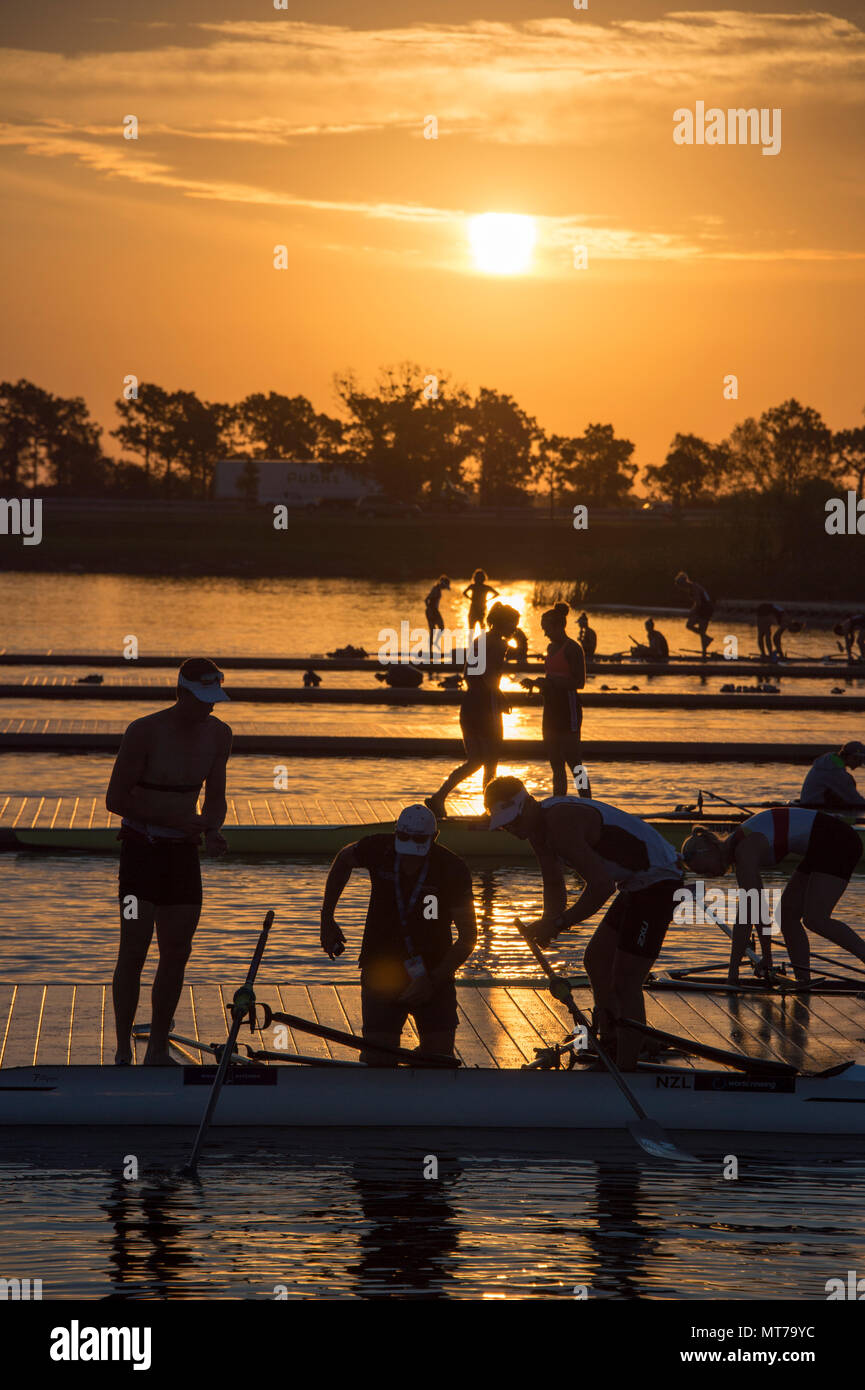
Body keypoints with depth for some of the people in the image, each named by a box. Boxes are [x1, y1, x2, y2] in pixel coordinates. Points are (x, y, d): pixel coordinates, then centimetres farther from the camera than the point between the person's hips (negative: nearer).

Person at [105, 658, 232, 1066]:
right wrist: (175, 820, -20)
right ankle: (123, 1051, -2)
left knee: (177, 952, 4)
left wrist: (211, 831, -10)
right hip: (141, 847, -5)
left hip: (183, 851, 5)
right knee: (134, 950, -9)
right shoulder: (144, 732, -15)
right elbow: (115, 798, -13)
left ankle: (158, 1050, 15)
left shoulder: (217, 735, 2)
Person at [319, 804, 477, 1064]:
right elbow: (344, 860, 14)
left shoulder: (452, 870, -16)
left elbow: (468, 937, -10)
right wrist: (327, 918, 12)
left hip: (434, 977, 0)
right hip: (381, 972, 0)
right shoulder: (378, 850, -12)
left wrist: (433, 981, -19)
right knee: (378, 1061, -7)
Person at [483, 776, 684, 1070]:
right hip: (636, 885, 11)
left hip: (658, 881, -11)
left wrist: (559, 923, -24)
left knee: (624, 983, -13)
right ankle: (610, 1049, 36)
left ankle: (626, 1071, -12)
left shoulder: (560, 825, -26)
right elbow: (555, 885, 20)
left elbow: (602, 885, -31)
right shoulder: (537, 826, 7)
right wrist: (548, 926, 6)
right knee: (596, 960, 22)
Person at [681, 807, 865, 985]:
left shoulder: (745, 851, -20)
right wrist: (767, 957, 17)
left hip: (837, 842, -10)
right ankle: (804, 980, 6)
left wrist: (733, 968, -20)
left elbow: (746, 912, -23)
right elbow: (758, 907, 15)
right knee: (787, 916, 7)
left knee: (815, 920, -19)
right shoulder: (738, 847, 9)